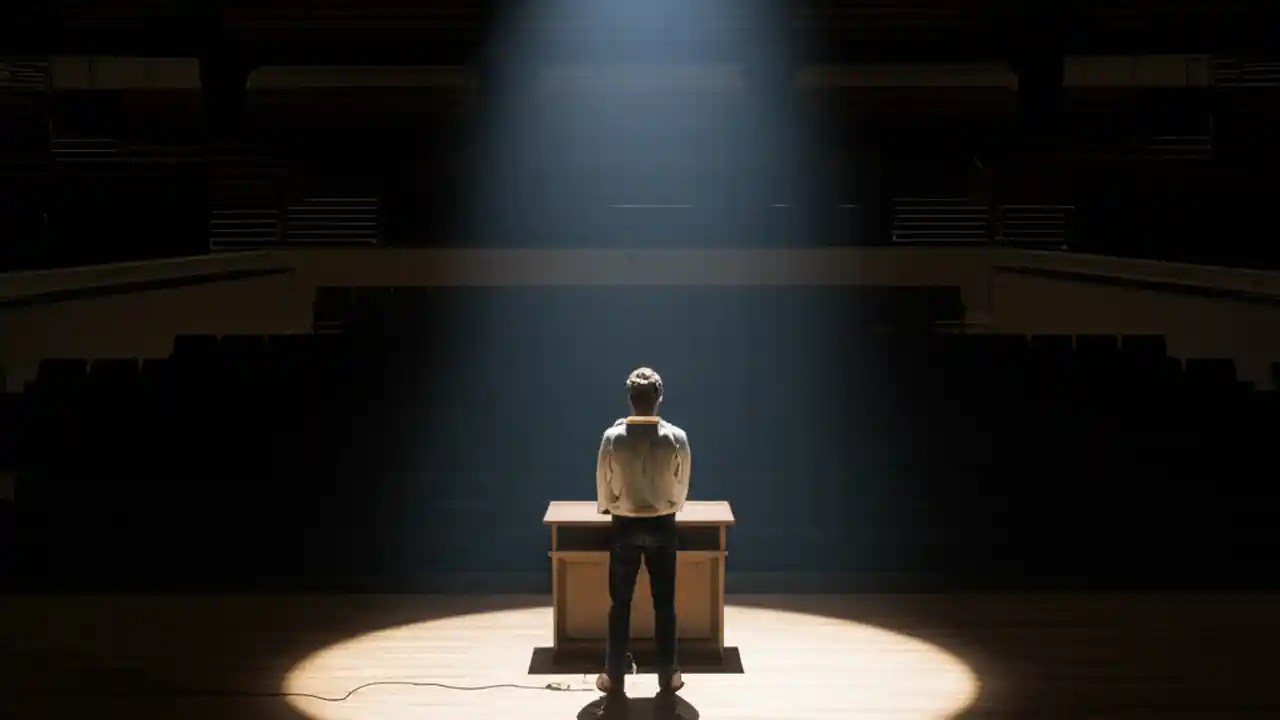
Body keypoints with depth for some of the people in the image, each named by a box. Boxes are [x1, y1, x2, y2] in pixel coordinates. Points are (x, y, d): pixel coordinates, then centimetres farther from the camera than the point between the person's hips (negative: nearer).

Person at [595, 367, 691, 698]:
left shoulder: (613, 437, -12)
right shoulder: (676, 437, -11)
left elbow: (603, 484, -1)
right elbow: (682, 487, 1)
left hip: (624, 525, 0)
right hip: (662, 525, 0)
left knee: (620, 604, 8)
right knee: (664, 604, 9)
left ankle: (614, 677, 11)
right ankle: (667, 676, 14)